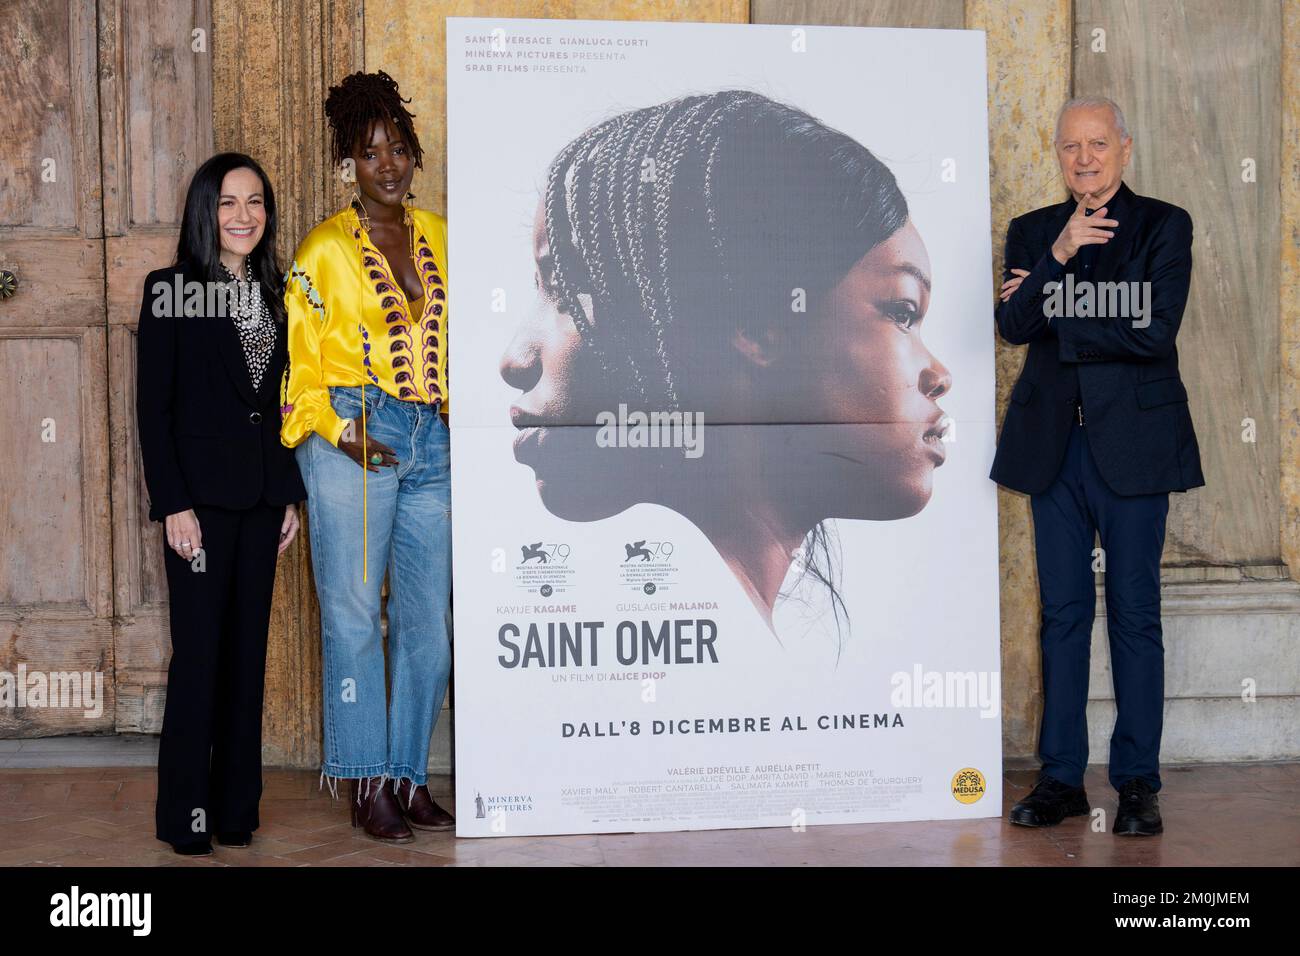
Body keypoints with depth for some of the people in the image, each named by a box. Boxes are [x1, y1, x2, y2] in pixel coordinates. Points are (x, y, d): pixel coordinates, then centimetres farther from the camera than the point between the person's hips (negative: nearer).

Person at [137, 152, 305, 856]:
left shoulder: (271, 294, 13)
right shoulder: (170, 290, -4)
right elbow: (153, 407, -8)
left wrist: (291, 495, 11)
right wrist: (173, 504, -14)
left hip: (261, 498, 5)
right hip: (201, 498, -5)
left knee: (248, 653, 9)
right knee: (199, 653, -2)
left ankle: (236, 808, 18)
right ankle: (186, 818, 9)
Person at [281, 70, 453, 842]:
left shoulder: (442, 240, 14)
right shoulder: (324, 252, 2)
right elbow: (295, 363, 1)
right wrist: (337, 432, -12)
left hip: (434, 445, 4)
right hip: (354, 443, -4)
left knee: (430, 619, 5)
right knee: (354, 614, -3)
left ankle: (411, 778, 16)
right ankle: (368, 787, 6)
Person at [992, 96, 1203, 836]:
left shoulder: (1163, 225, 1)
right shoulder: (1032, 231, 10)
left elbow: (1155, 331, -12)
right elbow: (1013, 325, -5)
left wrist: (1054, 321, -8)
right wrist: (1057, 256, -18)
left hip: (1132, 443, -3)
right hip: (1054, 444, 3)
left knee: (1135, 613, 1)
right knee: (1063, 612, 7)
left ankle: (1138, 784, 10)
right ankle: (1063, 779, 15)